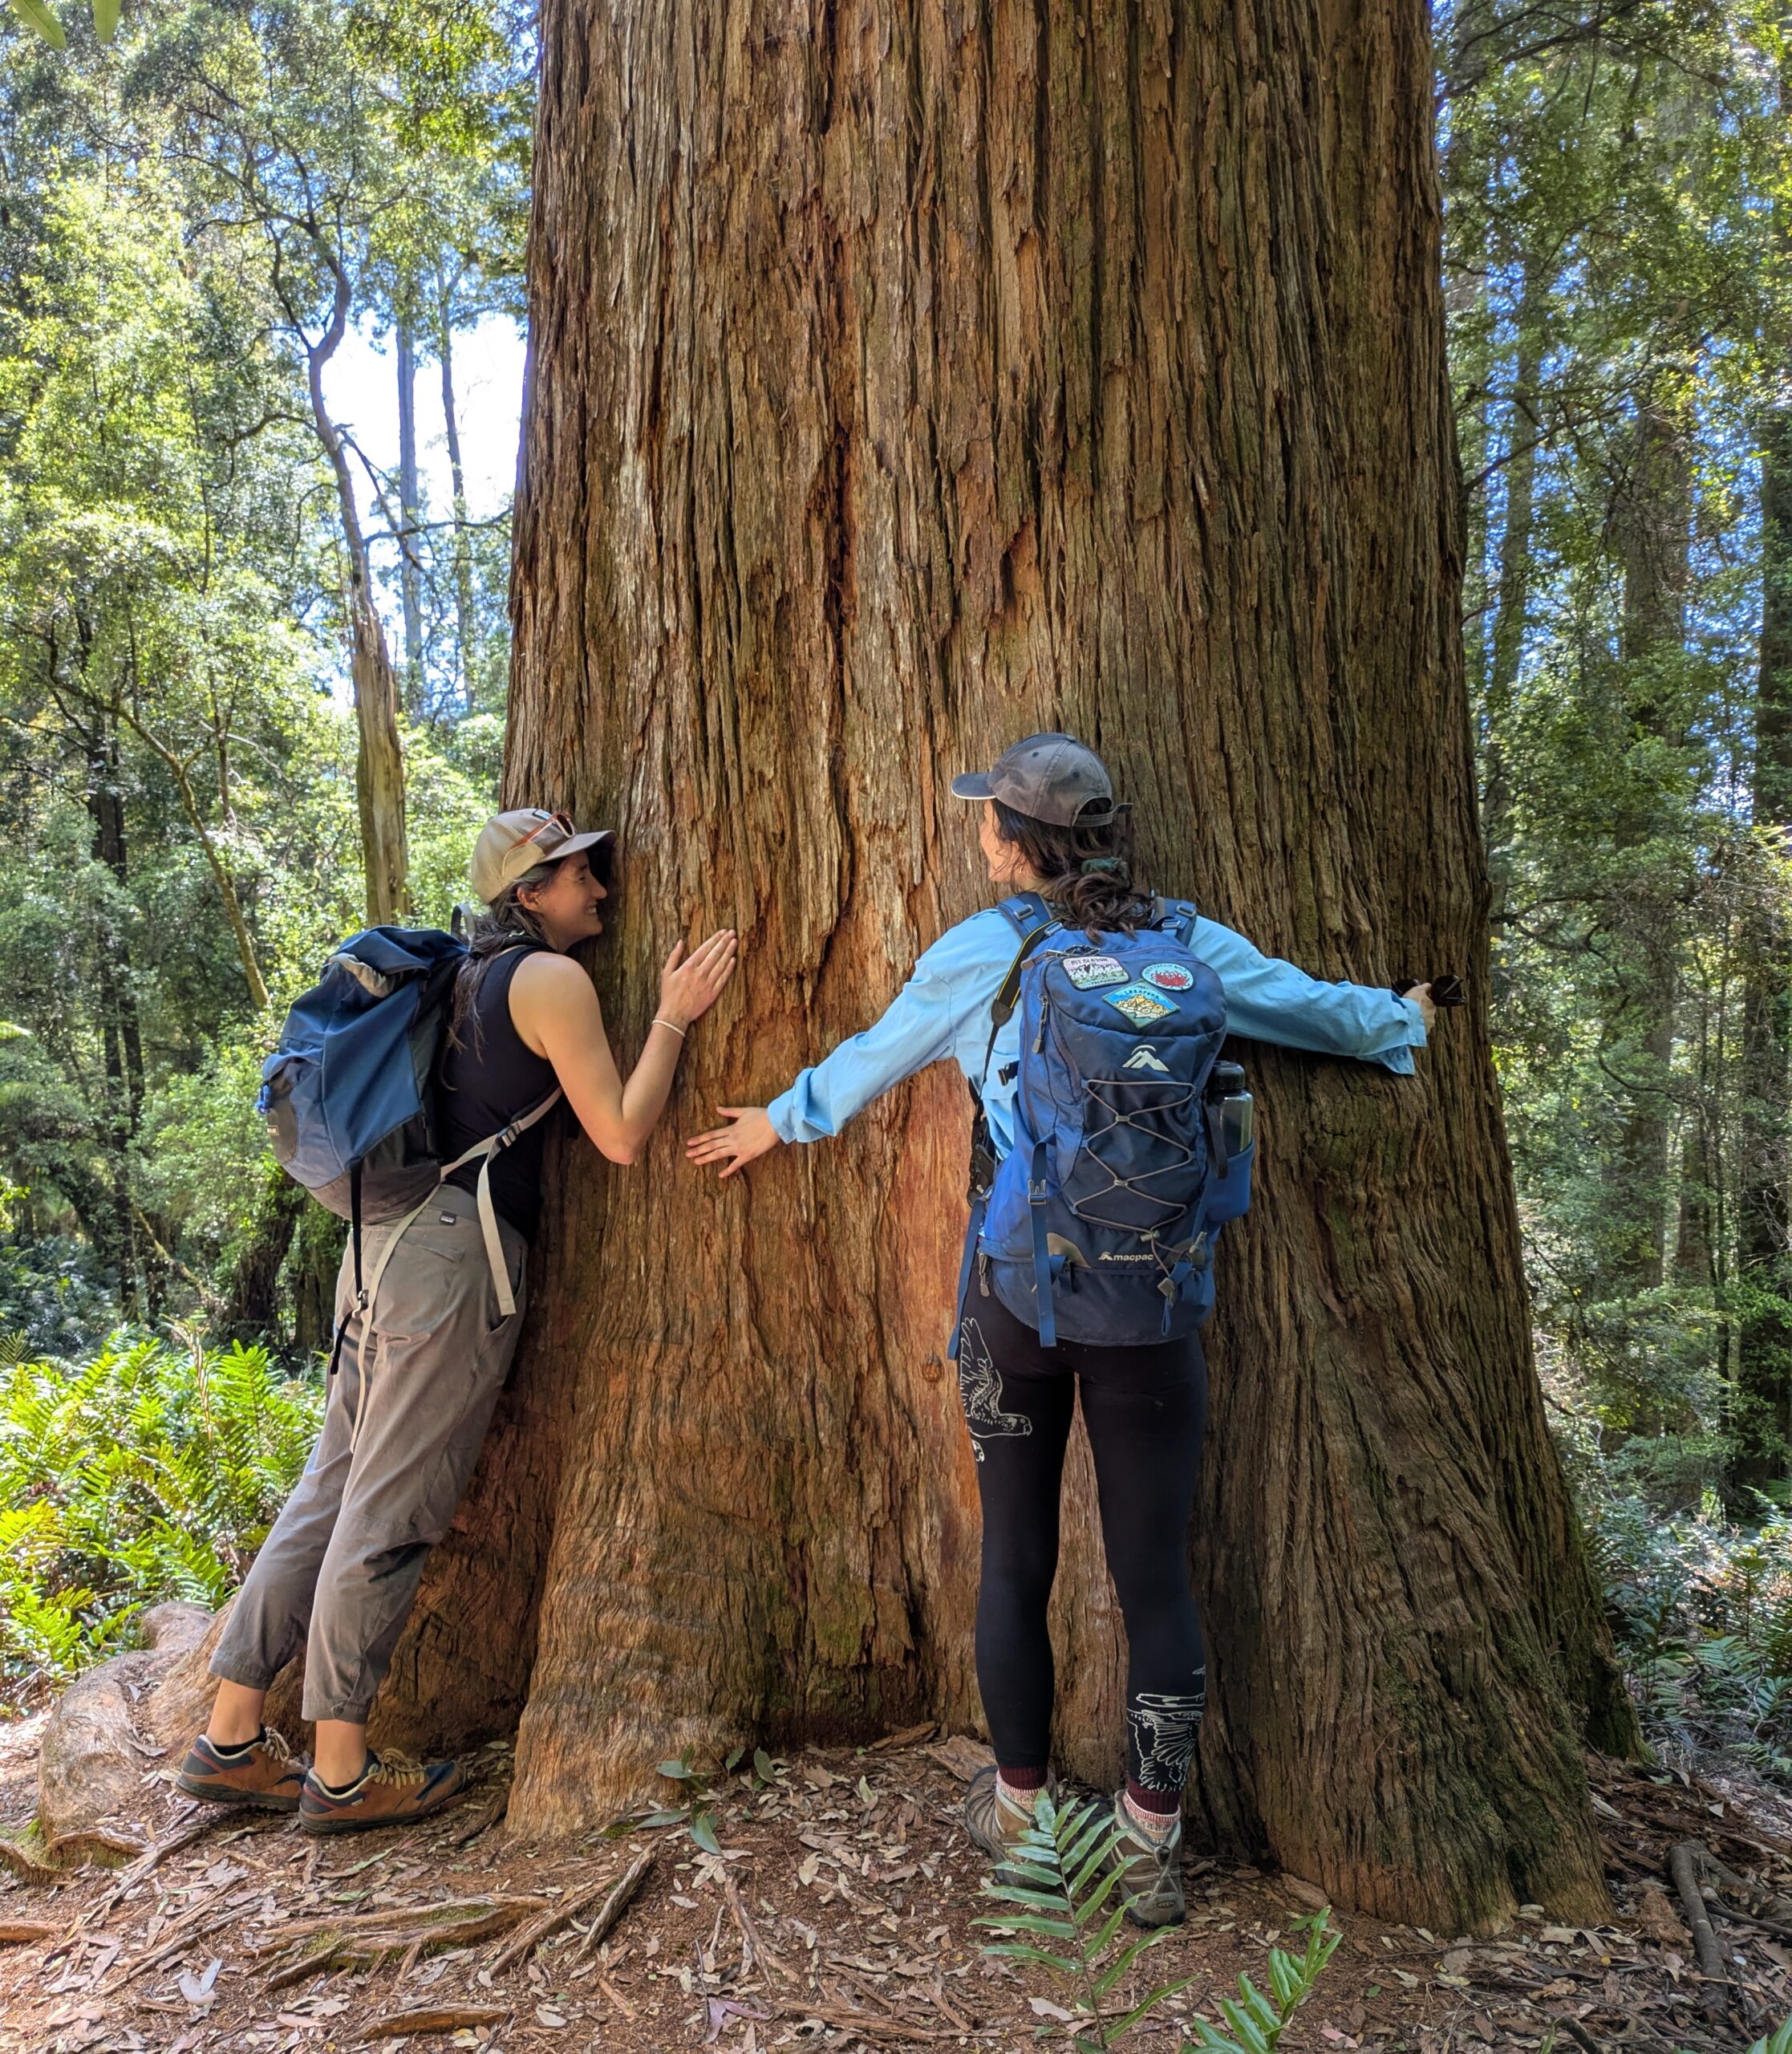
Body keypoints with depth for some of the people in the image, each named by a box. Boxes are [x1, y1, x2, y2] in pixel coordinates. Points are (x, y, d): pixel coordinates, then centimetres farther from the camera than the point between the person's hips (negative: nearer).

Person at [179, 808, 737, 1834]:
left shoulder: (472, 973, 19)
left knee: (334, 1493, 14)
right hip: (458, 1250, -9)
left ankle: (232, 1738, 23)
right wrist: (673, 1018, -4)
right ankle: (342, 1772, 14)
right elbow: (622, 1136, -9)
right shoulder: (551, 978, -7)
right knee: (390, 1515, 0)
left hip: (395, 1240, 9)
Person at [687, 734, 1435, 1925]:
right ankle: (1153, 1850, 20)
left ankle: (1020, 1812, 32)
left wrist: (776, 1123, 29)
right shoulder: (1188, 948, 2)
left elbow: (870, 1058, 11)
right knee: (1157, 1575, 10)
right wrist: (1406, 1023, 37)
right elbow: (1324, 1009, 15)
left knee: (1016, 1562, 15)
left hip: (1017, 1298, 0)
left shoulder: (981, 954, -2)